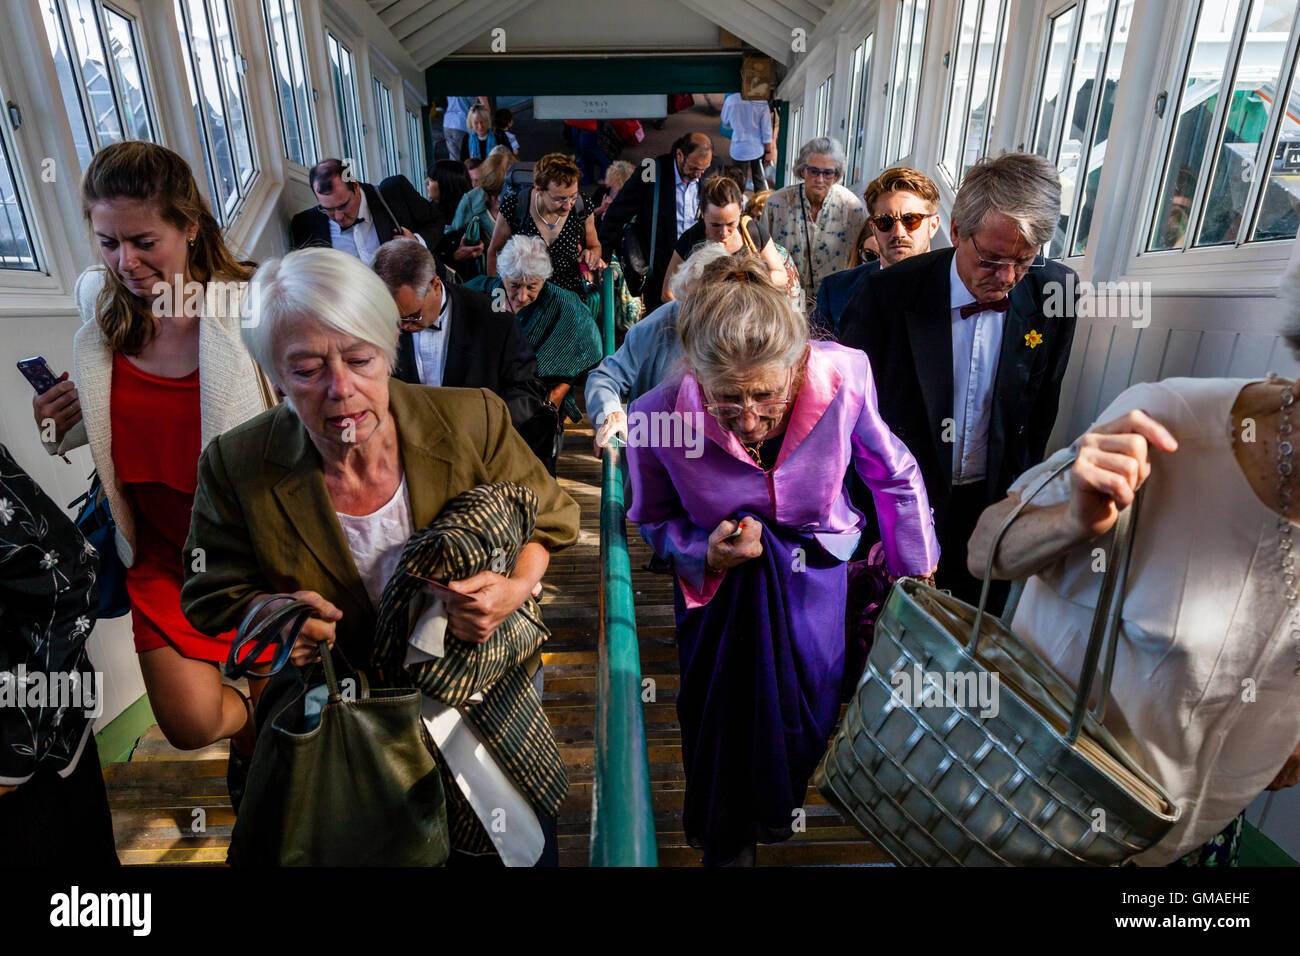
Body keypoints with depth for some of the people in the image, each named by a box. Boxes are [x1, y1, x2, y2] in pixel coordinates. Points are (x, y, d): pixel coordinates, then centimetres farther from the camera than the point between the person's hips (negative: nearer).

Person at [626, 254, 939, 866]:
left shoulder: (843, 378, -29)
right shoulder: (658, 418, -31)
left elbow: (893, 475, -8)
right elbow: (654, 520, -10)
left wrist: (917, 565, 4)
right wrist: (706, 555, -30)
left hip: (816, 580, 2)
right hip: (717, 589, -1)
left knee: (812, 719, 19)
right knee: (724, 724, 15)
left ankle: (780, 810, 60)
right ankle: (725, 844, 53)